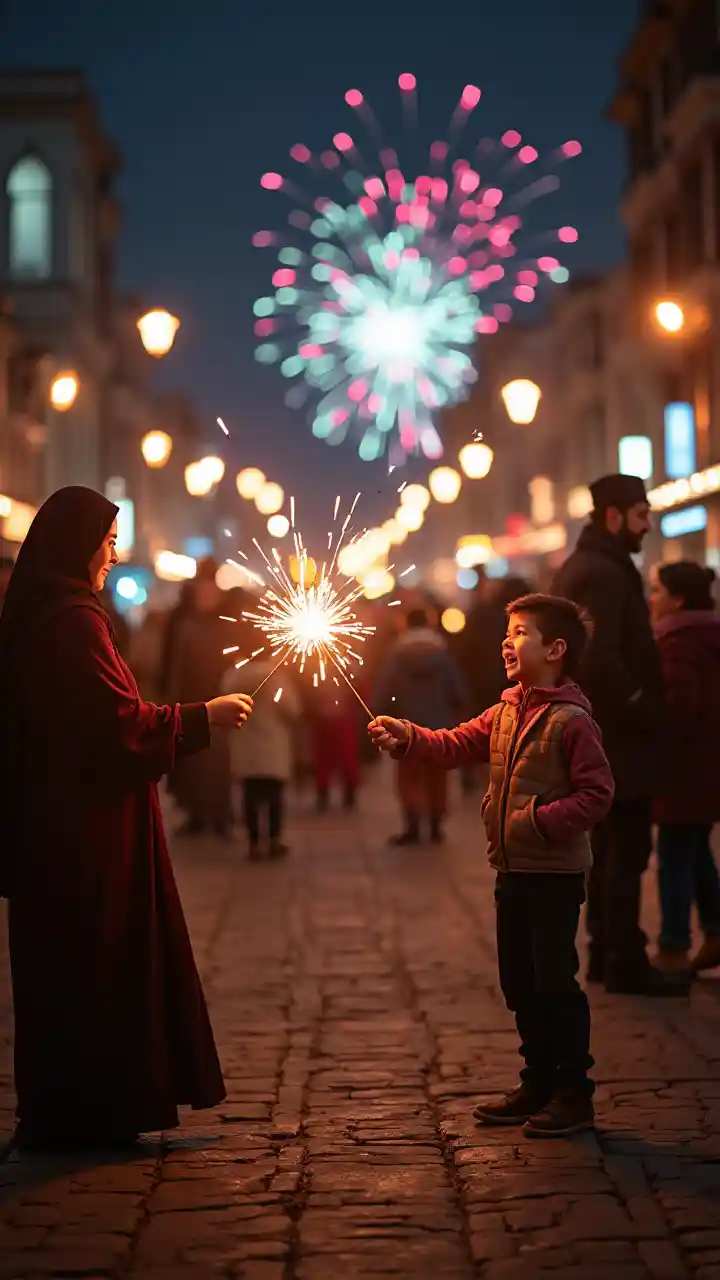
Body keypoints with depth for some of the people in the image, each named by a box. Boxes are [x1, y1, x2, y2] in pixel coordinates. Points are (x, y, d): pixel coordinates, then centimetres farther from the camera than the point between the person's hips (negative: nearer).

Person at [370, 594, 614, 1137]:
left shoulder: (571, 720, -15)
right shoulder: (504, 714, 11)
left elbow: (597, 794, -18)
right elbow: (455, 745, 8)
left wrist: (541, 819, -22)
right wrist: (408, 737, -7)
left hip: (555, 873, -8)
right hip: (512, 870, 8)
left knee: (555, 982, -3)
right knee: (520, 984, 14)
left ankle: (575, 1095, 8)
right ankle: (538, 1086, 26)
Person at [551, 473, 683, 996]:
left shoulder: (580, 568, 15)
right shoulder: (604, 574, -17)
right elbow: (603, 660, -25)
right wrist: (646, 714, -17)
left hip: (595, 736, 10)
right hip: (619, 737, -10)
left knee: (609, 848, 15)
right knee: (628, 850, -6)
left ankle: (606, 954, 20)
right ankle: (626, 962, -3)